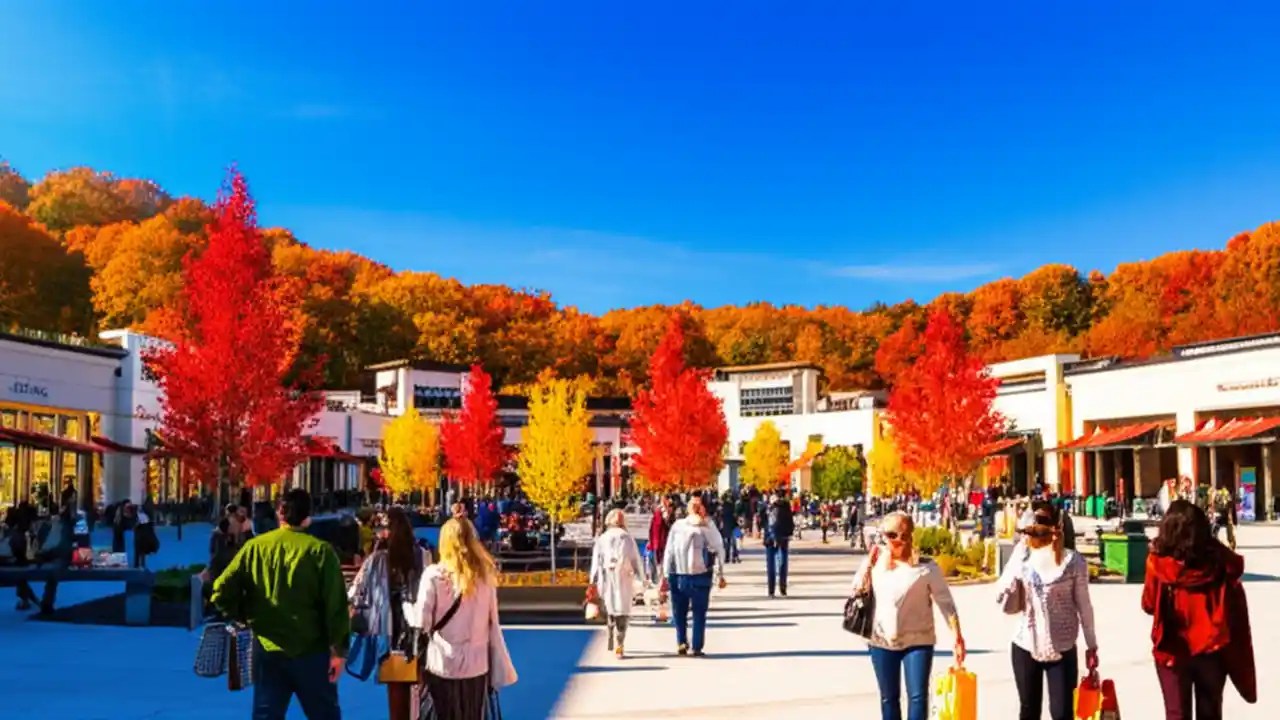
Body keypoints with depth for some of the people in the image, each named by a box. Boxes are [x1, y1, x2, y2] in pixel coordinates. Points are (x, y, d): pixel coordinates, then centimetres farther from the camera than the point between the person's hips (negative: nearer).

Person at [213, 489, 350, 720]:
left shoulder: (255, 547, -1)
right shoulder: (320, 550, -9)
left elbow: (222, 592, -3)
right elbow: (336, 605, -11)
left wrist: (245, 616, 13)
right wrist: (338, 649, -5)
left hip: (267, 649, 3)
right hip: (311, 650, -2)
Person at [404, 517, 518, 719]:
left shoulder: (434, 575, -10)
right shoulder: (485, 575, 0)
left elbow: (422, 624, -10)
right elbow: (493, 626, 2)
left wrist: (406, 603, 9)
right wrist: (501, 669, 9)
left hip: (443, 666, -2)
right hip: (476, 665, 3)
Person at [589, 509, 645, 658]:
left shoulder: (601, 539, 4)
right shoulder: (627, 537, 1)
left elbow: (596, 562, 2)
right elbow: (636, 559, 1)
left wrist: (593, 583, 4)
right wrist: (641, 577, 8)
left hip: (606, 580, 2)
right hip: (624, 579, -2)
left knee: (610, 610, 19)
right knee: (622, 612, 0)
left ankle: (613, 643, 26)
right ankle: (618, 646, -8)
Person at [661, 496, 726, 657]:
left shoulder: (677, 526, 1)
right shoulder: (708, 527, -2)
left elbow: (668, 552, 0)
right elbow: (718, 550, -6)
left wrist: (667, 575, 4)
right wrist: (720, 574, 0)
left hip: (678, 576, 1)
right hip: (701, 576, -1)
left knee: (679, 612, 15)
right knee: (699, 613, 7)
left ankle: (681, 643, 7)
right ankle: (697, 648, 6)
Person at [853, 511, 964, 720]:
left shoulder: (926, 567, -10)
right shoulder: (876, 562, 1)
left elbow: (945, 602, -8)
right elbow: (857, 590, 2)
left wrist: (957, 636, -14)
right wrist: (869, 562, -6)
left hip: (918, 641, -4)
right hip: (882, 642, 4)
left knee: (918, 696, -6)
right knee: (888, 698, 14)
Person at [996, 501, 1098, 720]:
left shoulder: (1073, 561, -8)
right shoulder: (1022, 559, -2)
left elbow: (1083, 605, -2)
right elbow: (1006, 603, -6)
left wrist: (1091, 645, 1)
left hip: (1062, 649, -2)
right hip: (1025, 647, 3)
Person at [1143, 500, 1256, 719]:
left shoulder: (1159, 562, -12)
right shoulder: (1219, 558, -8)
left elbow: (1149, 605, 0)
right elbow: (1237, 607, -2)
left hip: (1174, 649, -1)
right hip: (1212, 648, 2)